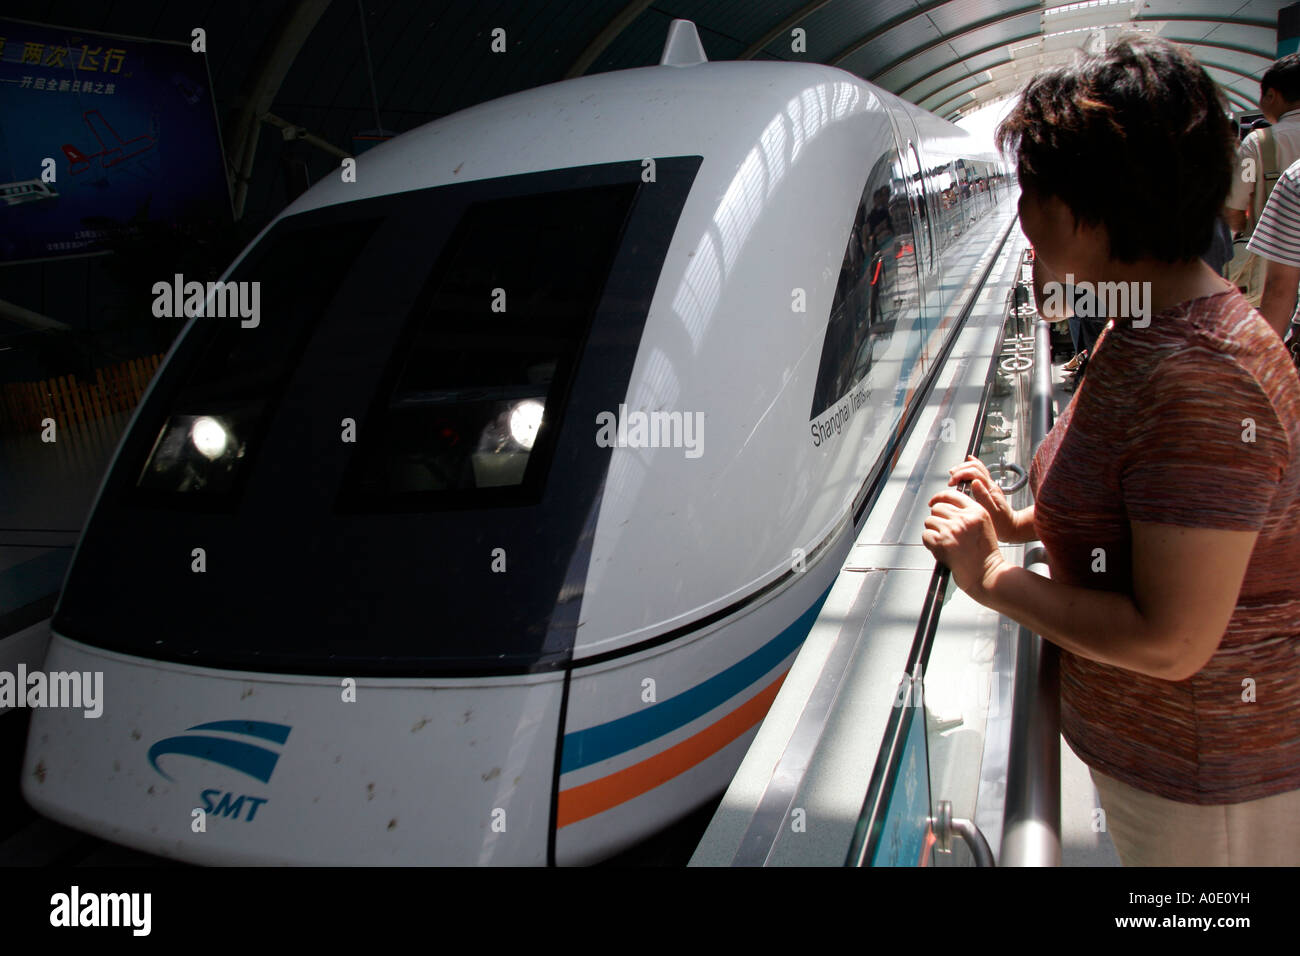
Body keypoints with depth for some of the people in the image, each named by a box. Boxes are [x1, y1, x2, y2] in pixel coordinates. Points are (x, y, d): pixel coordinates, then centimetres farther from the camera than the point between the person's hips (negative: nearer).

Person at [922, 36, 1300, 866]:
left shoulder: (1199, 378, -31)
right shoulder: (1144, 331, 1)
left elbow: (1170, 643, -30)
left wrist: (992, 576, -20)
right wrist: (1024, 522, 2)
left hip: (1206, 781, -9)